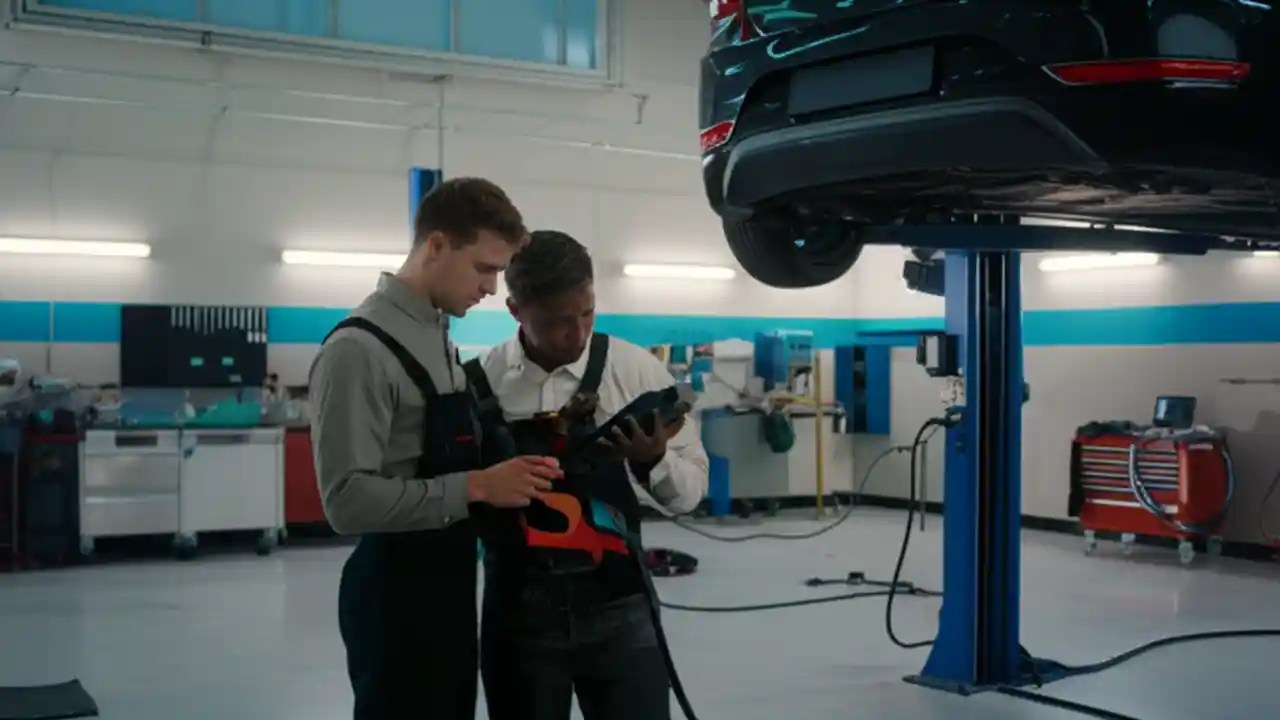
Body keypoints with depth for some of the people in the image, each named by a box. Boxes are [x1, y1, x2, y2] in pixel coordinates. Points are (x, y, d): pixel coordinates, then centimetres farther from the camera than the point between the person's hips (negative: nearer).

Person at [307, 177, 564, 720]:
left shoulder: (441, 339, 11)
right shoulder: (359, 348, -19)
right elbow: (348, 499, -26)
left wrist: (511, 467, 3)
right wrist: (477, 488, -27)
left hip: (451, 584, 9)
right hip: (396, 594, -9)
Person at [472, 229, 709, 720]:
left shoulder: (637, 370, -3)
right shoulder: (479, 384, -3)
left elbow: (690, 490, 0)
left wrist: (652, 462, -21)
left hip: (618, 610, 0)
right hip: (518, 613, 1)